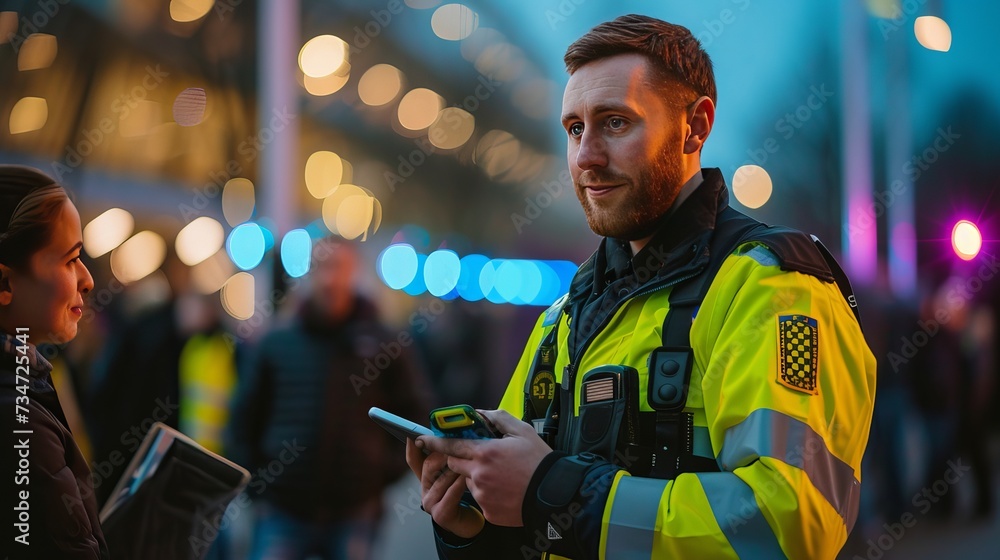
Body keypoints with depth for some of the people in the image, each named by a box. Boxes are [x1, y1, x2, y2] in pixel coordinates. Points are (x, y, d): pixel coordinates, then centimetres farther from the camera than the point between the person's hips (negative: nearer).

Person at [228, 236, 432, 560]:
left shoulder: (384, 345, 1)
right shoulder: (277, 345, 4)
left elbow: (414, 415, 7)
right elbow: (245, 417, 10)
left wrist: (385, 473, -1)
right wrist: (256, 486, 5)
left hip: (353, 514, 0)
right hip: (283, 512, 1)